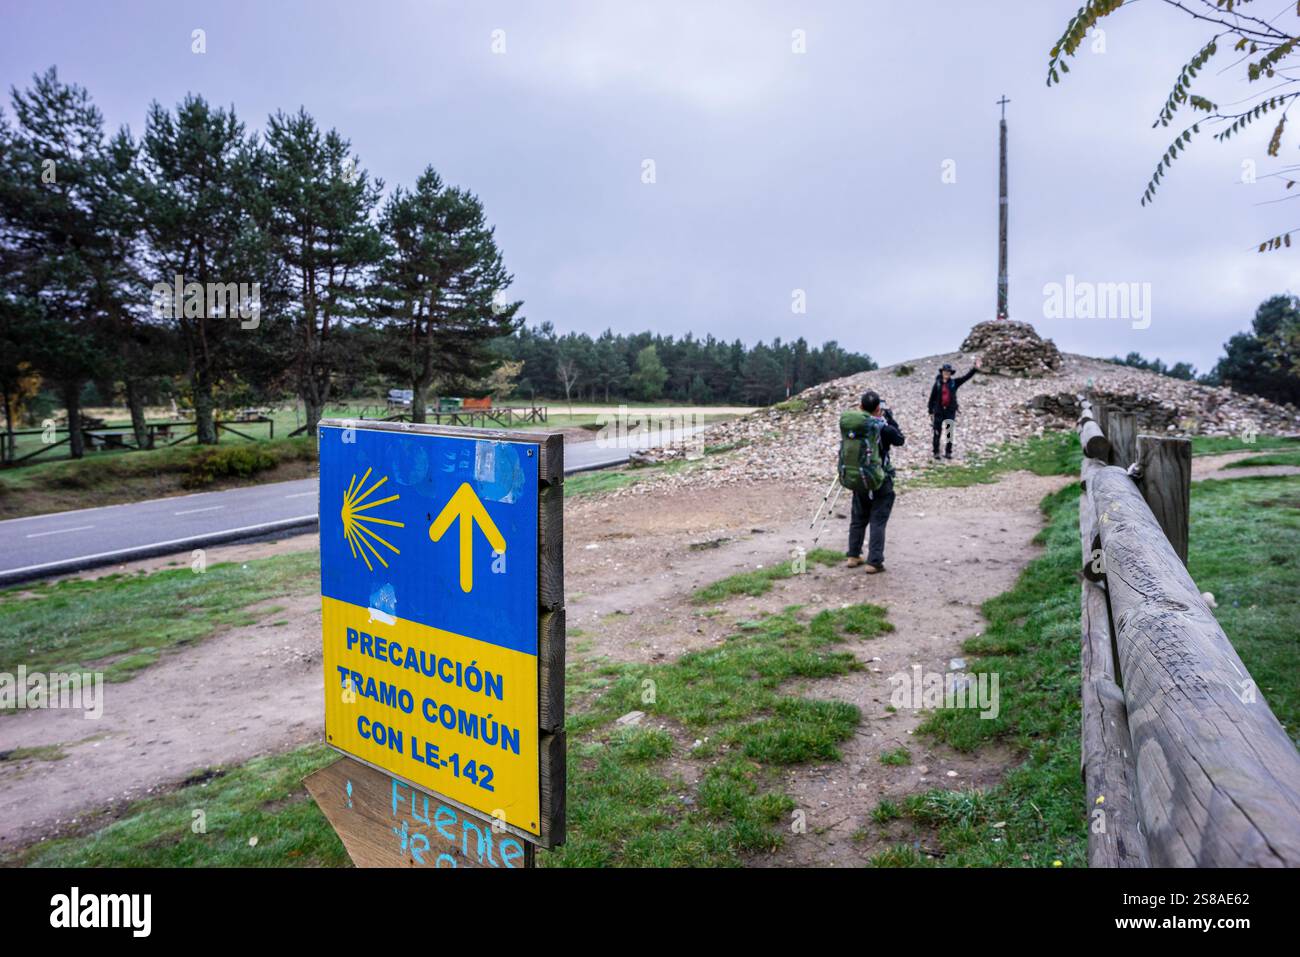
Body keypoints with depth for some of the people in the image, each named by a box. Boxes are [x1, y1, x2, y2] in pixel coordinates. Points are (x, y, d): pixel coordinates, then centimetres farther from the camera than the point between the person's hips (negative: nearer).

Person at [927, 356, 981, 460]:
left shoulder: (954, 383, 3)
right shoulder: (937, 384, -2)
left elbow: (966, 377, -6)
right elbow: (932, 398, 0)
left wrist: (975, 368, -20)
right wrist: (931, 412, -1)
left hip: (950, 411, 1)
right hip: (938, 411, -1)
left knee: (949, 433, 1)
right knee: (937, 433, 5)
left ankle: (948, 452, 8)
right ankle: (936, 452, 13)